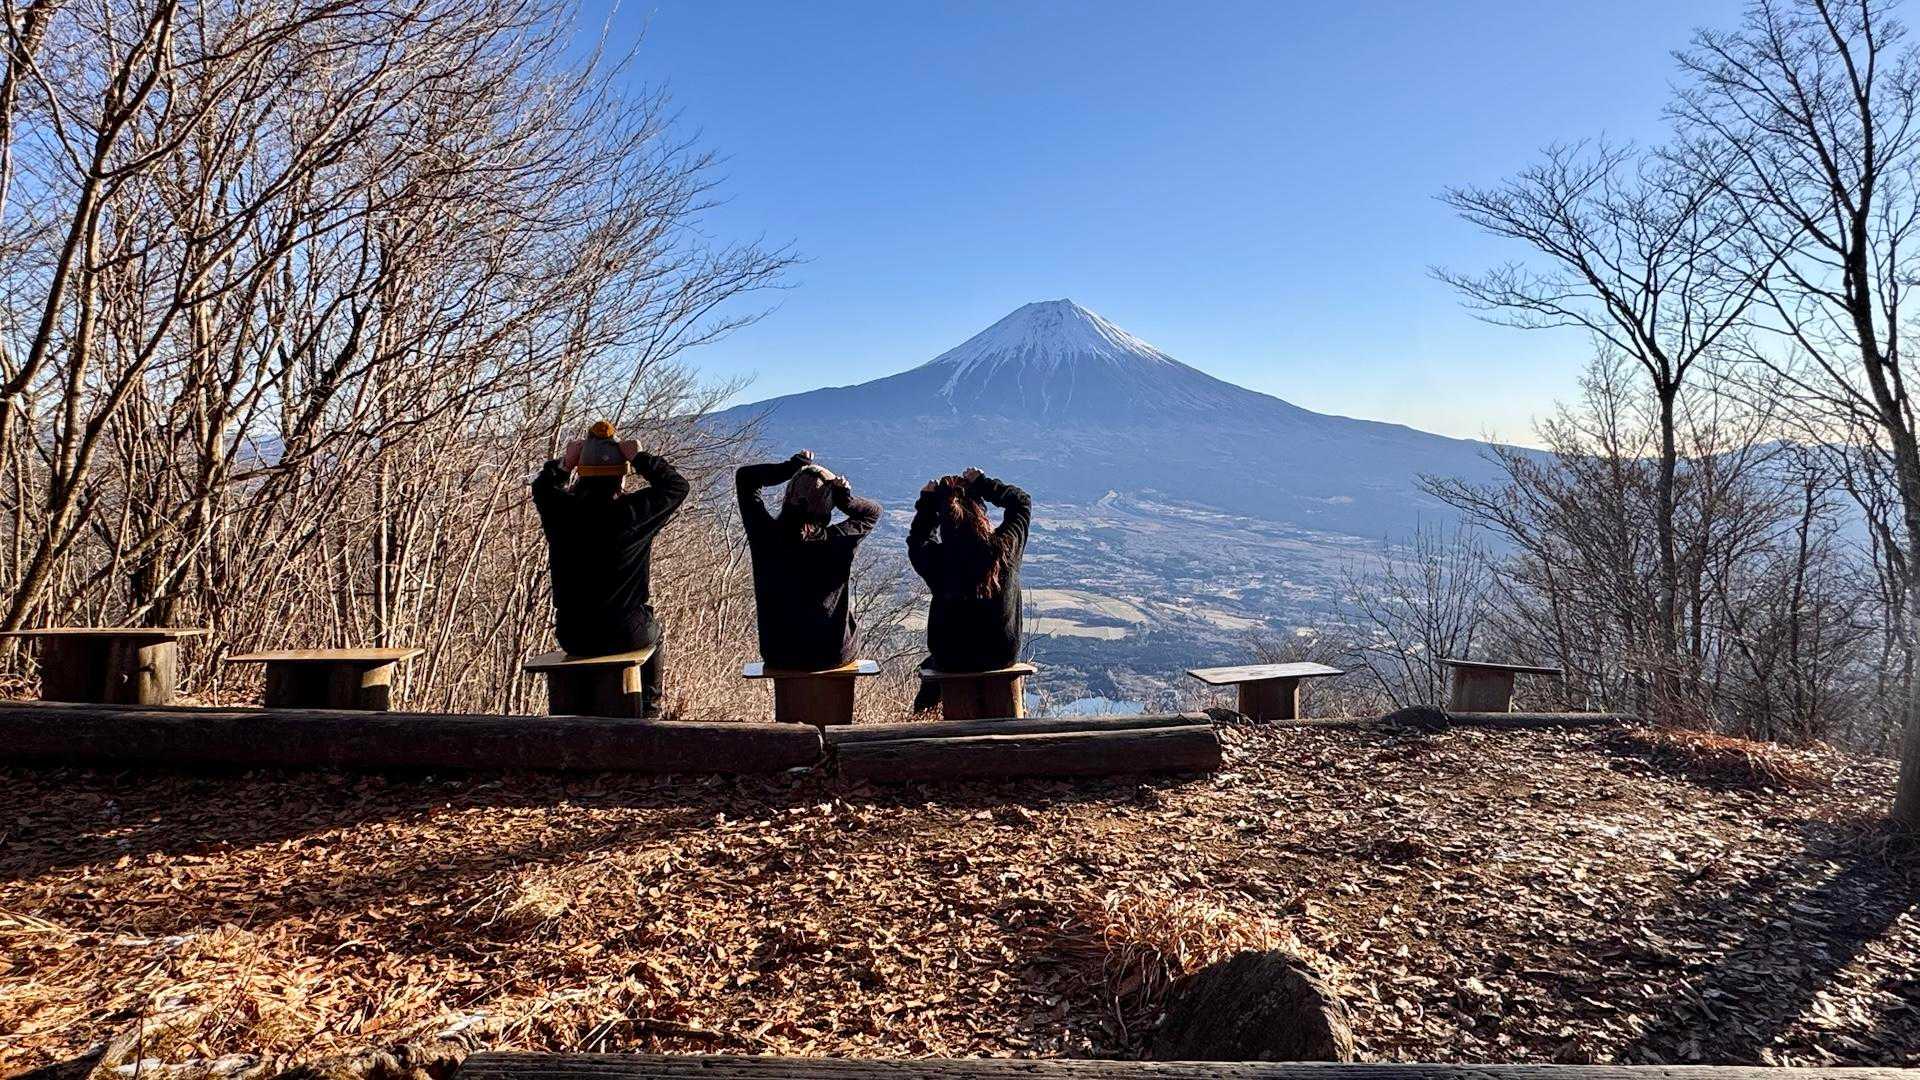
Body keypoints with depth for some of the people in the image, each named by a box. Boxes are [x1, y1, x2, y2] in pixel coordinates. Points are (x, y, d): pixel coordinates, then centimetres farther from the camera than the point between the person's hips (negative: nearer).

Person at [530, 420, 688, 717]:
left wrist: (564, 461, 8)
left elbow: (542, 486, 17)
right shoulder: (633, 510, -18)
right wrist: (640, 458, 2)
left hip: (571, 636, 3)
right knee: (654, 635, 33)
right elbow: (676, 485, -1)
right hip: (625, 634, -2)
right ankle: (647, 708, 36)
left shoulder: (560, 510, -8)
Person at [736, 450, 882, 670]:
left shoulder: (766, 536, -19)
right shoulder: (838, 541, -21)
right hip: (833, 656, -1)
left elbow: (744, 477, -2)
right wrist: (845, 501, -15)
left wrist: (791, 466, -4)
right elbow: (873, 511, 2)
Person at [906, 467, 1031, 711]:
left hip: (954, 661, -2)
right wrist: (983, 483, 4)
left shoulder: (938, 559, -20)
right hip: (1004, 655, 2)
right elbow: (1022, 501, 4)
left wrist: (928, 501, 8)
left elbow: (915, 541, 7)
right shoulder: (1005, 546, -16)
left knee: (930, 667, 31)